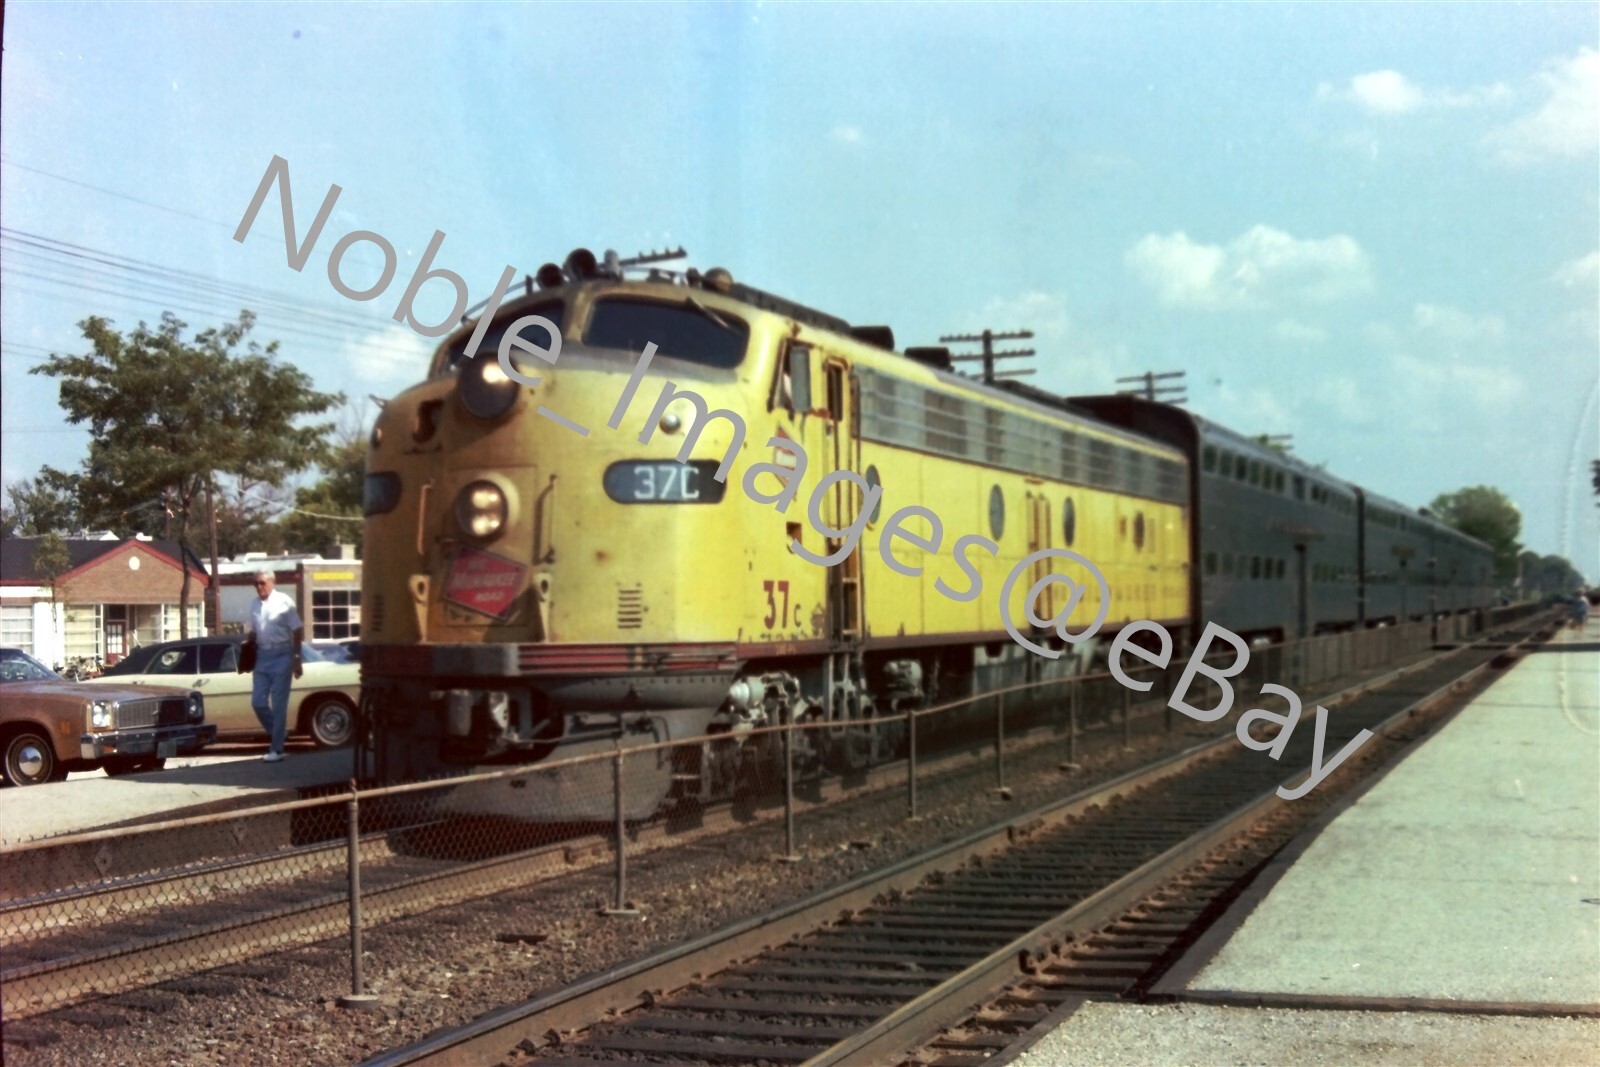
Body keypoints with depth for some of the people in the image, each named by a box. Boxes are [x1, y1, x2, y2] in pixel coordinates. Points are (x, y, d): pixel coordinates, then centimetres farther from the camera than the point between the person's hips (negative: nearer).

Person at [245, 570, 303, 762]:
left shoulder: (284, 602, -7)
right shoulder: (255, 605, 9)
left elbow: (298, 631, -6)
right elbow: (253, 633, 17)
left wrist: (296, 659, -10)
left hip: (281, 655, -5)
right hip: (262, 656, 5)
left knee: (279, 704, -3)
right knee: (258, 702, 2)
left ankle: (276, 749, 2)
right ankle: (276, 732, 24)